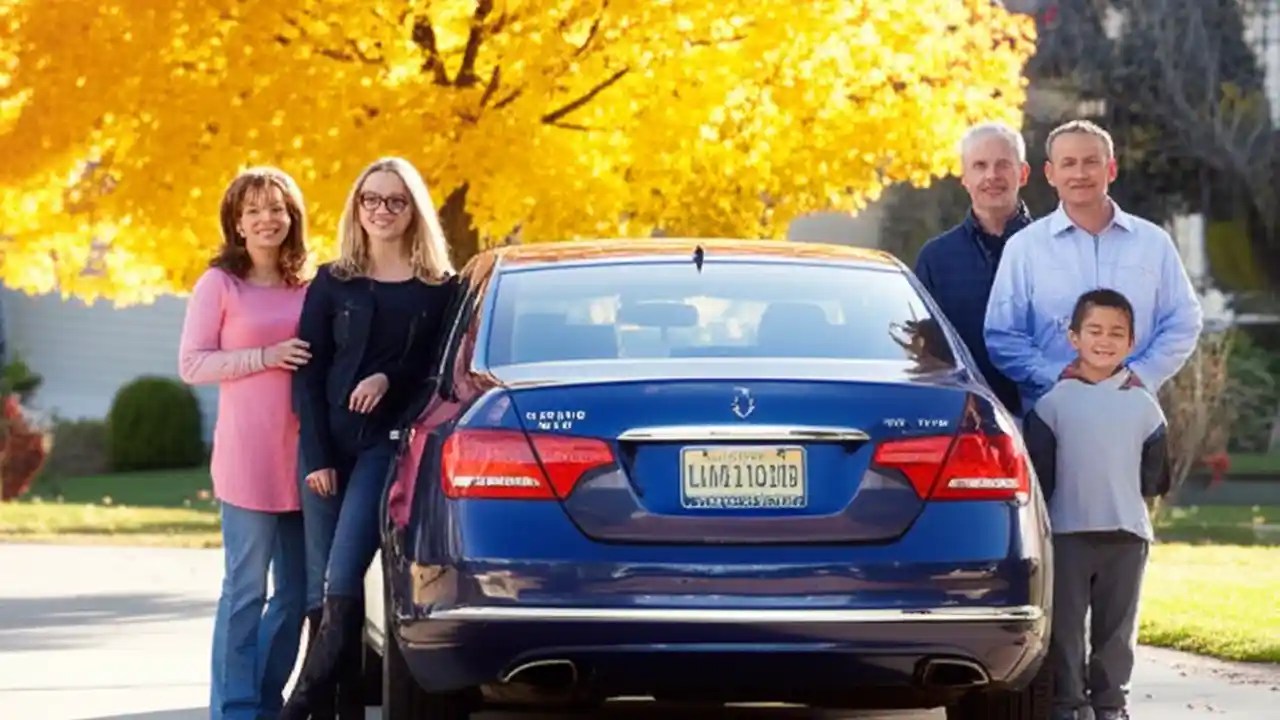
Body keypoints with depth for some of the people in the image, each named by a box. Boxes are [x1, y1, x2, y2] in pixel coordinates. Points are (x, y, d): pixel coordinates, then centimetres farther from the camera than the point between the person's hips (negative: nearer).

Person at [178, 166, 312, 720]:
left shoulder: (306, 290, 13)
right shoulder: (220, 284, 0)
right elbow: (191, 364, -4)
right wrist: (264, 357, -14)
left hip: (301, 456, 5)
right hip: (248, 460, -5)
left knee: (295, 591, 8)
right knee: (246, 588, -6)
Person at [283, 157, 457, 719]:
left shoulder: (441, 290, 8)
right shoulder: (332, 284, 11)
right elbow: (308, 374, 5)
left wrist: (390, 379, -11)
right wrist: (316, 456, -5)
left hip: (389, 444, -2)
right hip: (329, 445, 2)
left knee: (342, 583, -15)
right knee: (322, 590, -1)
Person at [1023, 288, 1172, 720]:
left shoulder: (1143, 406, 5)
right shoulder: (1054, 402, 1)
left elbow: (1155, 476, 13)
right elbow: (1038, 471, 1)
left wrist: (1122, 491, 6)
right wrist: (1038, 520, -2)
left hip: (1127, 531, 1)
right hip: (1067, 532, -1)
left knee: (1117, 624, 7)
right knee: (1065, 623, 0)